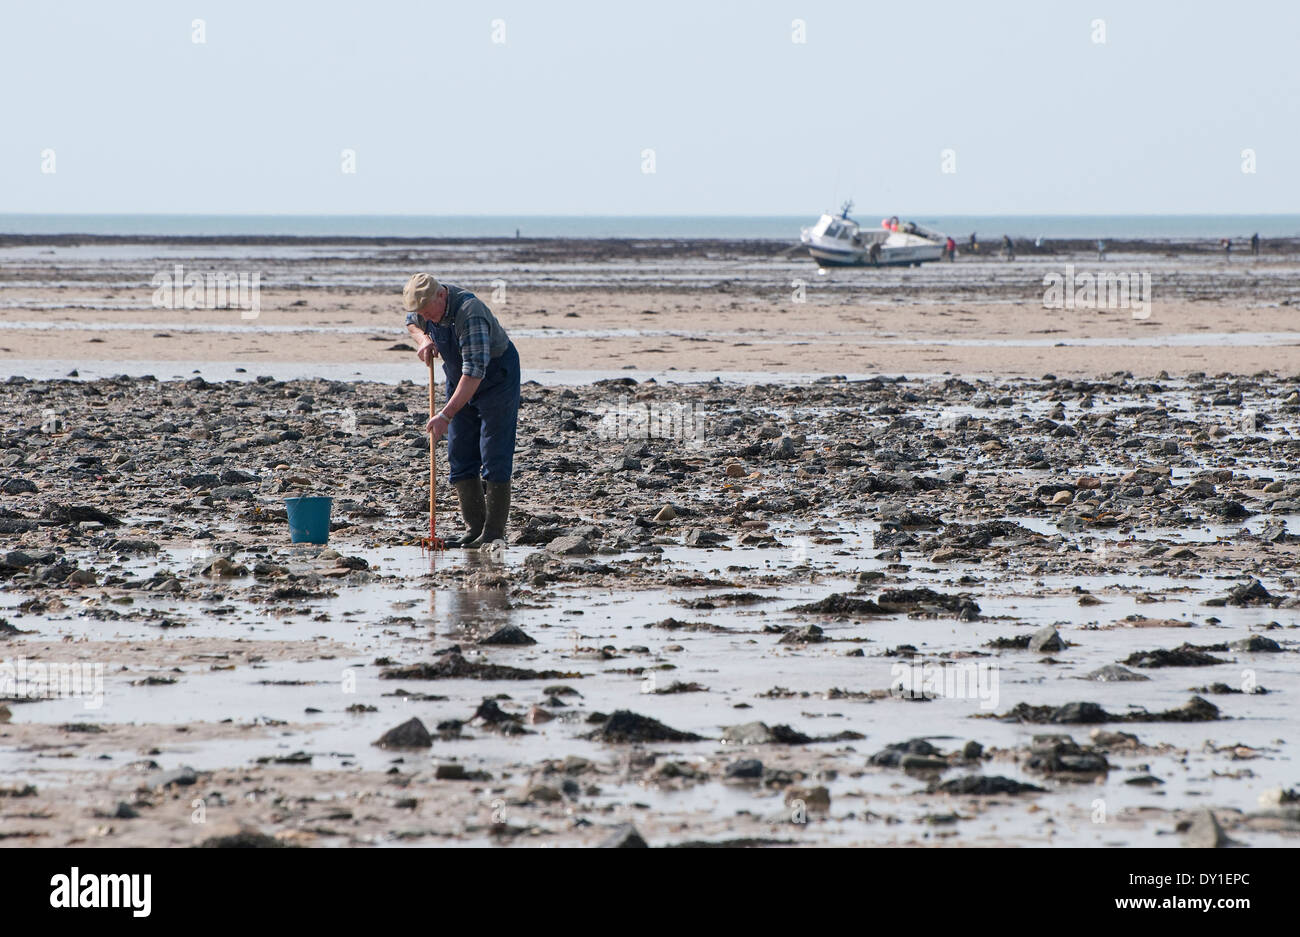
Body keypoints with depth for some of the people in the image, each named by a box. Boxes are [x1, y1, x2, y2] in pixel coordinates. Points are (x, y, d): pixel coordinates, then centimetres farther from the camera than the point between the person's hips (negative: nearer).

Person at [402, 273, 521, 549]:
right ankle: (474, 528, 8)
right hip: (459, 380, 8)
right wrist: (422, 339, -9)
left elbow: (475, 372, -39)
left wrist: (445, 415, -42)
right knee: (460, 456, 4)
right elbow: (412, 323, 16)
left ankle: (493, 533, -10)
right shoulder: (426, 303, -10)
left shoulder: (470, 314, -35)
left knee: (494, 458, -11)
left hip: (496, 378, -8)